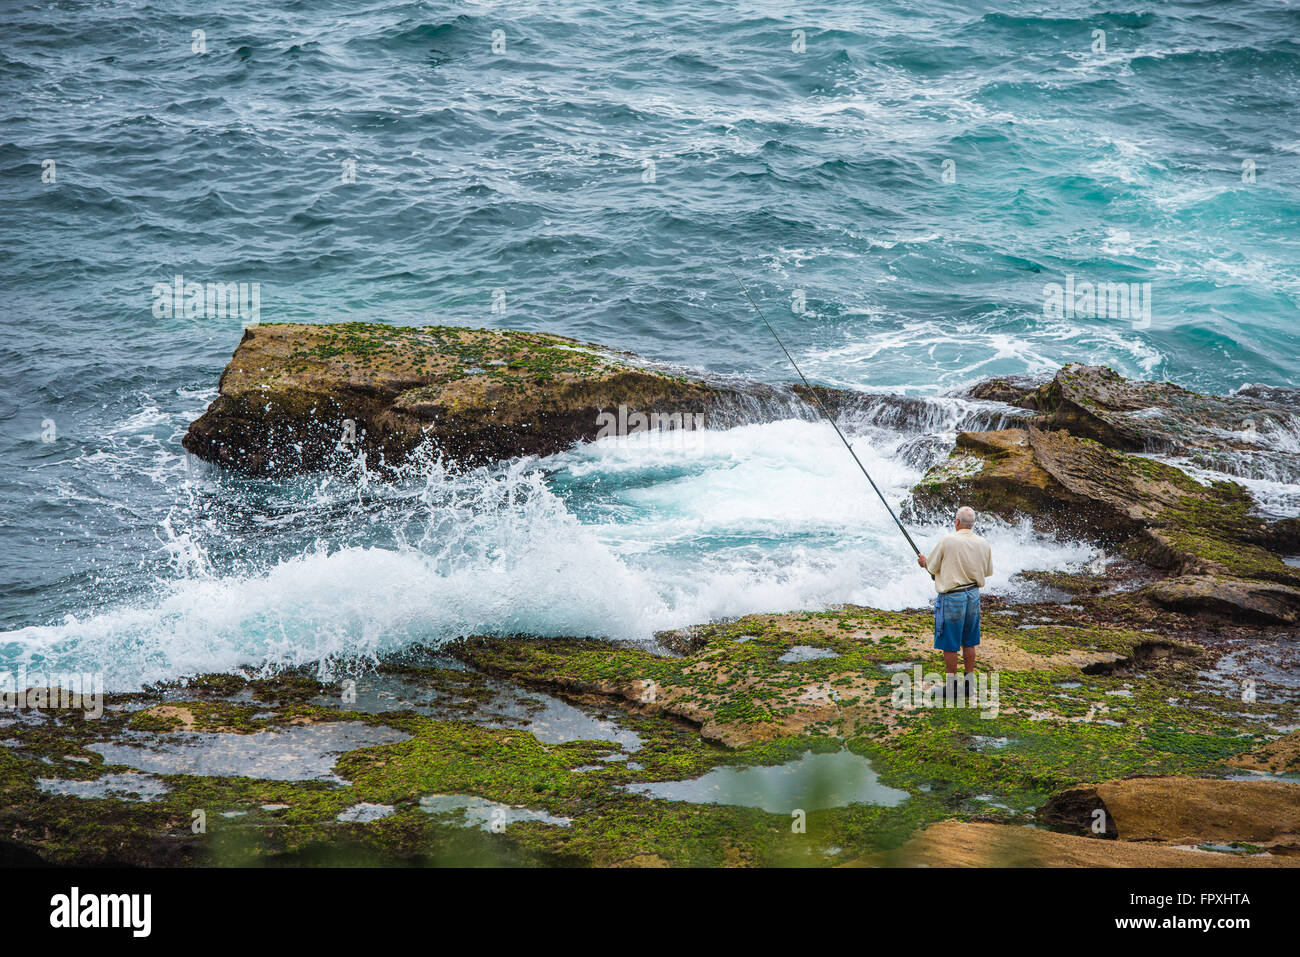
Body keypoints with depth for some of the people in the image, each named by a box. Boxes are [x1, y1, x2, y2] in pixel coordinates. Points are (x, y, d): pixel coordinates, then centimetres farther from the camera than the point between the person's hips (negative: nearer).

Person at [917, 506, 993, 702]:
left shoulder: (948, 541, -15)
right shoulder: (983, 544, -1)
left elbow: (932, 567, -4)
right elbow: (987, 571, 12)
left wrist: (924, 562, 18)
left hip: (952, 596, -5)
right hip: (973, 596, 5)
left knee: (949, 644, 4)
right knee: (969, 643, 16)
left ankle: (952, 687, 9)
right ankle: (969, 685, 21)